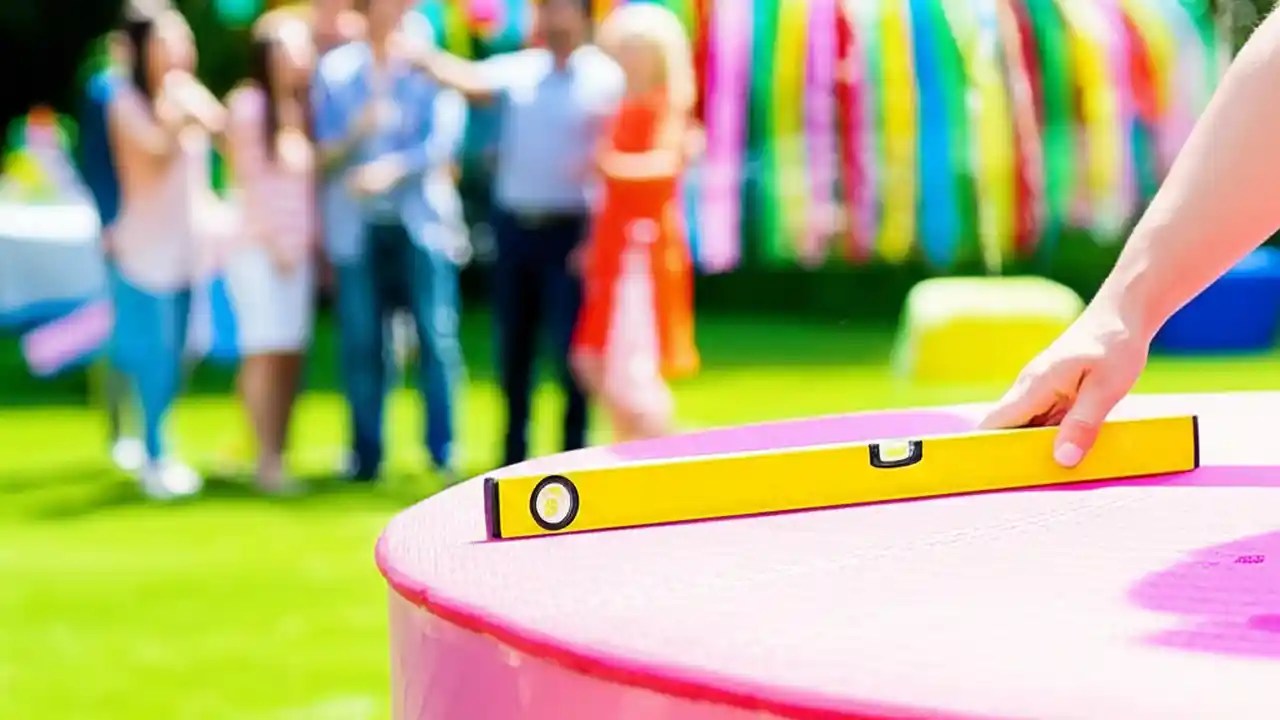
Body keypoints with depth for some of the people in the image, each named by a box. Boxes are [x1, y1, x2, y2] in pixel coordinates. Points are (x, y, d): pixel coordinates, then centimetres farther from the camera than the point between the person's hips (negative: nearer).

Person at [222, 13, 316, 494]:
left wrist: (316, 241, 8)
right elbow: (246, 178, -6)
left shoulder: (303, 108, 16)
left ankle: (279, 455, 5)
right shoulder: (248, 103, -3)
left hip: (298, 249, 6)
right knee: (267, 351, -11)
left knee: (292, 355, 2)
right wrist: (271, 241, -10)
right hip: (258, 246, -6)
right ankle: (266, 461, -11)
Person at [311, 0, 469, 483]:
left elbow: (445, 139, -6)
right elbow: (324, 153, 6)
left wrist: (393, 167, -21)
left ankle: (444, 452, 1)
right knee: (361, 343, 1)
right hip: (356, 227, 1)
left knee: (437, 335, -7)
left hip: (423, 222, -1)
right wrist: (360, 127, -14)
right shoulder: (336, 69, 8)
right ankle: (365, 455, 10)